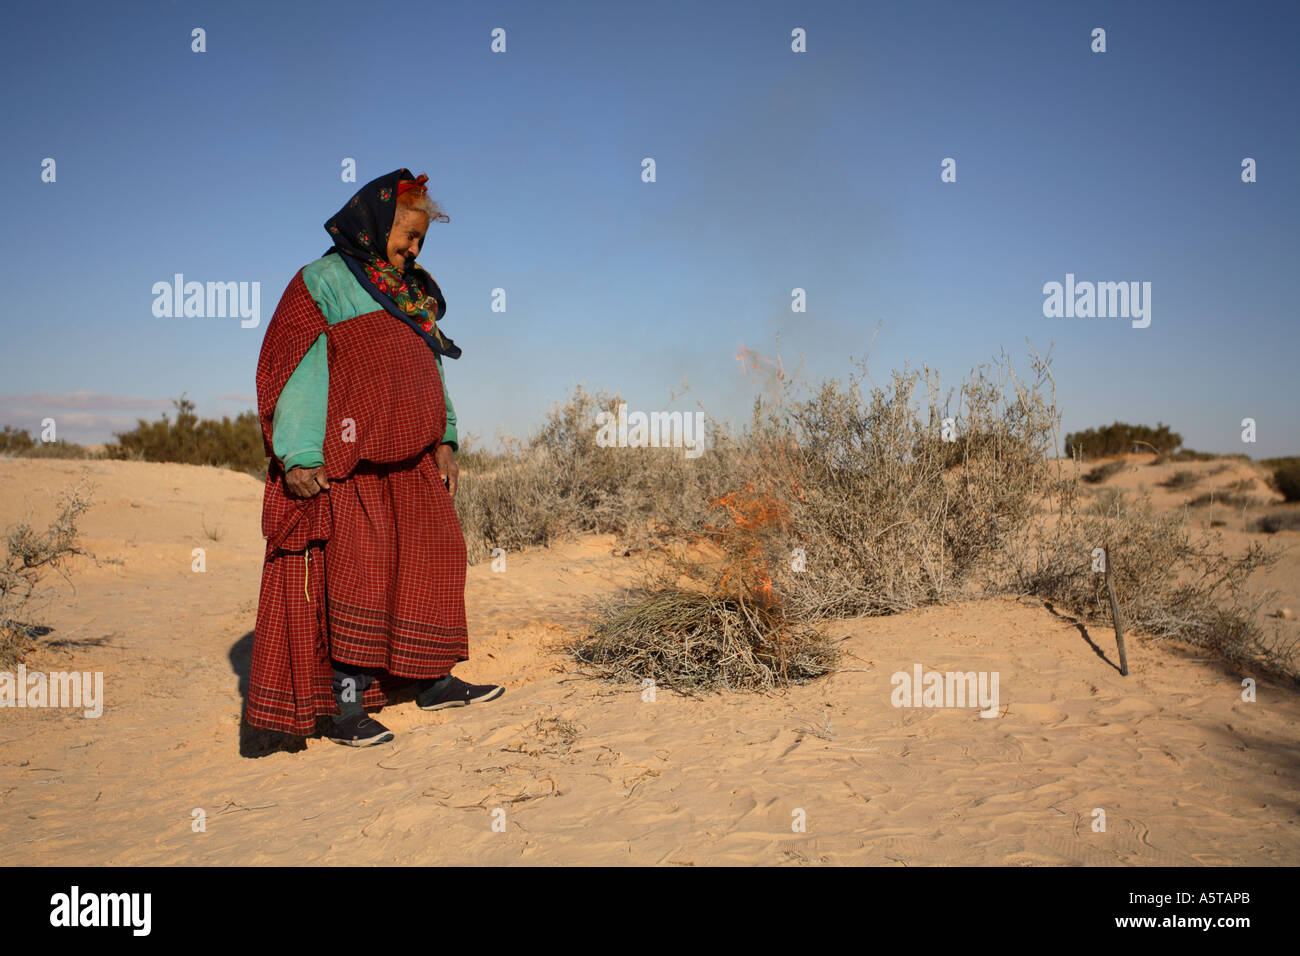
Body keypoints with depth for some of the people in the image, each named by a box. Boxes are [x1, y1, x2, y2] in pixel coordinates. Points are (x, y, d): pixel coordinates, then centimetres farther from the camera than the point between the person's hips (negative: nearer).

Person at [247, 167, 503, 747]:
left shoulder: (410, 294, 20)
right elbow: (300, 368, -10)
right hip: (350, 455, -8)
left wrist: (443, 440, 8)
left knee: (429, 554, 8)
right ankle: (345, 706, -9)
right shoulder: (325, 281, -2)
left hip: (409, 457, 8)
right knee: (358, 564, -13)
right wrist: (299, 457, -19)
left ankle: (433, 681, 19)